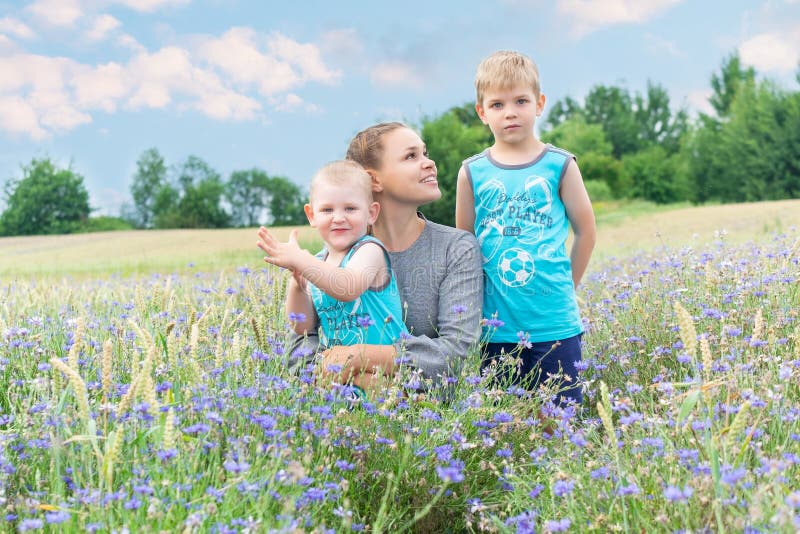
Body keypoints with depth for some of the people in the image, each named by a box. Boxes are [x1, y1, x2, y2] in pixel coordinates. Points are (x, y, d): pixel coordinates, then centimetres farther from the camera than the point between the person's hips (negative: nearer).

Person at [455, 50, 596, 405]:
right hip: (494, 326, 1)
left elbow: (585, 232, 7)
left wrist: (563, 287, 7)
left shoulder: (560, 165, 0)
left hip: (555, 324, -1)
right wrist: (477, 300, 7)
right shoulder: (472, 173, 2)